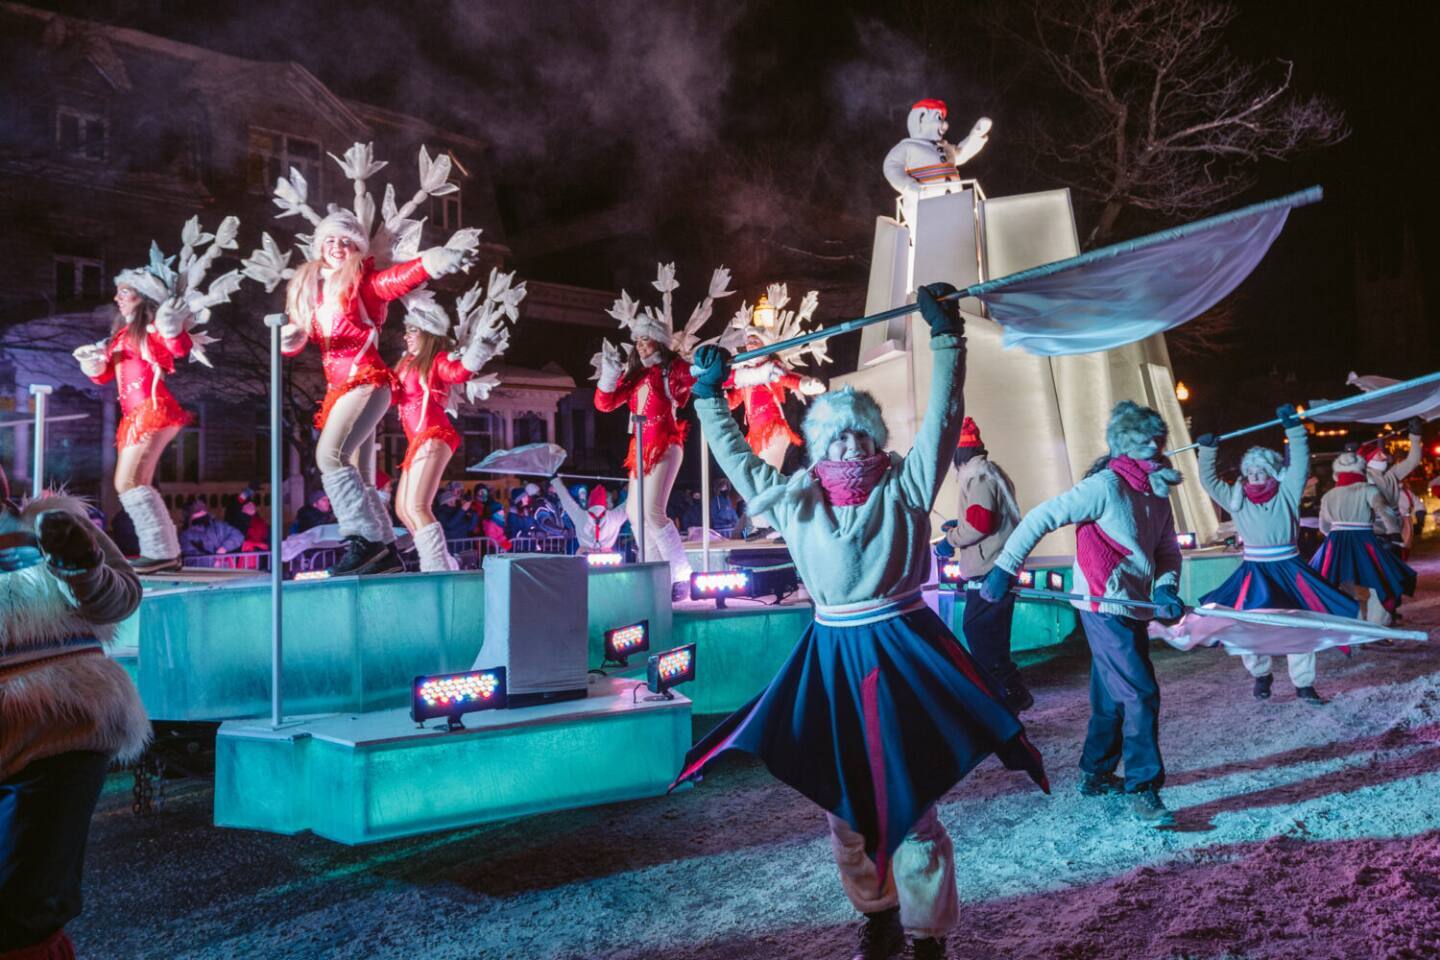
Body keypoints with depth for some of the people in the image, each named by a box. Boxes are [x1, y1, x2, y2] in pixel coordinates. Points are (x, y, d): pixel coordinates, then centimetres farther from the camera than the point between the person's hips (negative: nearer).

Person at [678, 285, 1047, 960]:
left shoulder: (904, 488, 1)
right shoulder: (795, 499, 8)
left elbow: (942, 418, -2)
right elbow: (735, 455, 20)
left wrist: (945, 337, -3)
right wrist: (708, 397, 22)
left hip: (903, 654, -3)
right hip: (833, 661, 4)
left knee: (910, 803, 0)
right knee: (845, 805, 11)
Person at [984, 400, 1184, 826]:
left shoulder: (1157, 495, 9)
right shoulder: (1106, 486, -15)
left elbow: (1168, 551, 14)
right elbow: (1041, 518, -18)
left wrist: (1166, 587, -8)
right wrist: (1005, 568, -21)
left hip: (1133, 610, 8)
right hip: (1105, 609, -8)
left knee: (1114, 696, 17)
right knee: (1141, 695, -9)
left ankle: (1095, 774, 33)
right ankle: (1143, 788, 2)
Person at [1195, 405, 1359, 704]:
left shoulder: (1287, 494, 1)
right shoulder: (1237, 499, 6)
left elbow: (1300, 463, -8)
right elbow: (1209, 481, 8)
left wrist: (1294, 428, -14)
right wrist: (1207, 450, 0)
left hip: (1288, 571, -1)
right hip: (1254, 573, 1)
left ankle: (1303, 684, 13)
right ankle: (1260, 675, 17)